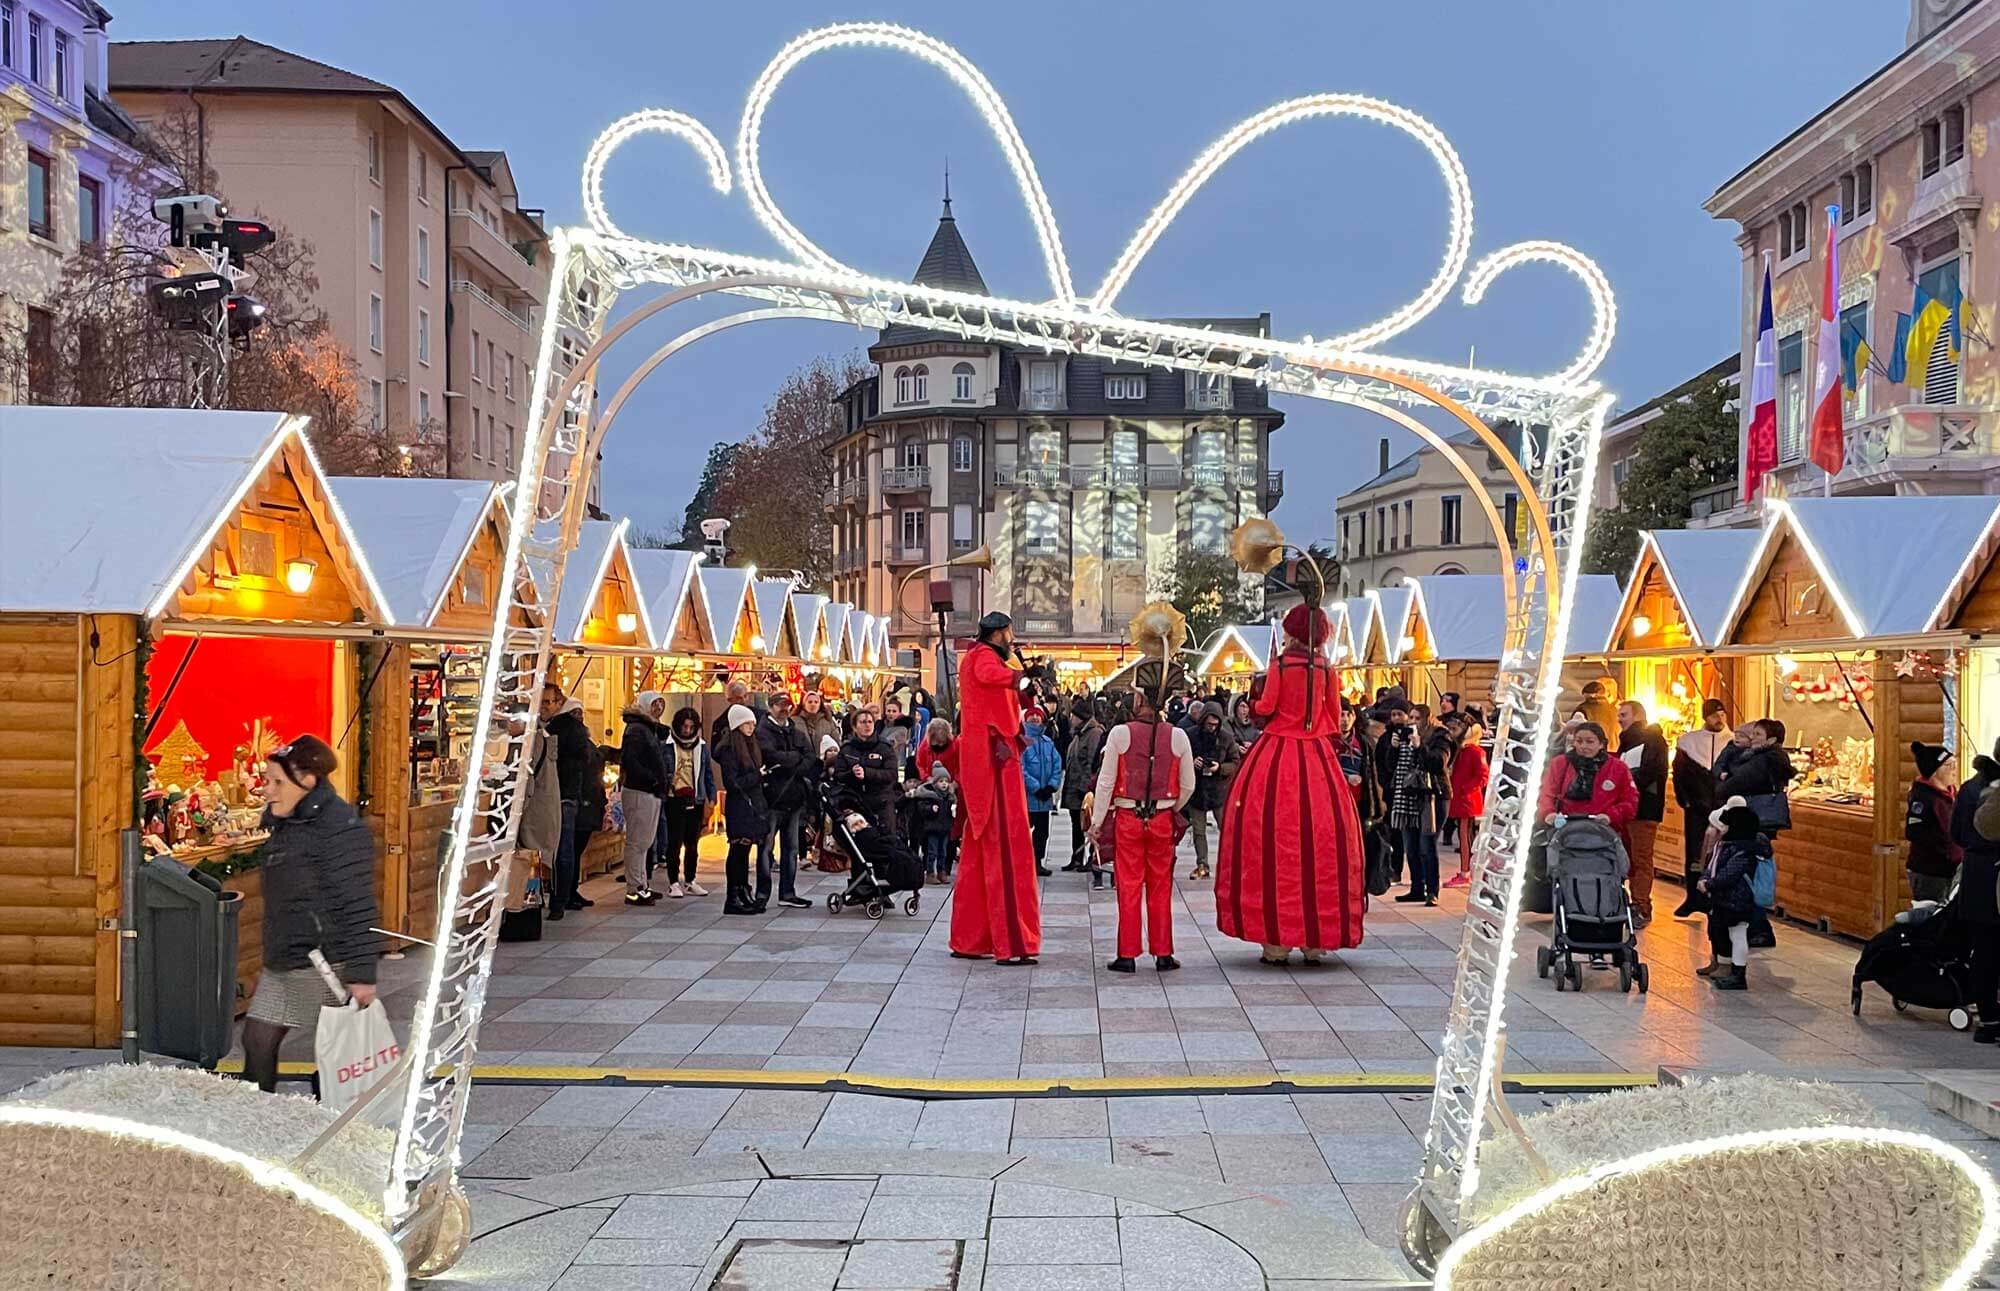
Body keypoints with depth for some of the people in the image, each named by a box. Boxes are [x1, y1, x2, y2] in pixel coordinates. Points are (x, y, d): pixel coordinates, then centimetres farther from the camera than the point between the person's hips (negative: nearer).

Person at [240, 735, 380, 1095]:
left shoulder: (339, 829, -17)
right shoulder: (284, 824, 14)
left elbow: (357, 907, -19)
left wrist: (361, 973, -21)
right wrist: (271, 956, 25)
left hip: (326, 963, -10)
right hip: (283, 964, 10)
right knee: (257, 1039, 10)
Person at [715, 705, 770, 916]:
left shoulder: (750, 745, 15)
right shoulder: (729, 749, -11)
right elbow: (732, 783, -16)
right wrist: (757, 776, -13)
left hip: (753, 805, 8)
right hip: (739, 807, -8)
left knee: (744, 851, 12)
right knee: (738, 851, -5)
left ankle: (744, 894, 17)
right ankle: (732, 899, 0)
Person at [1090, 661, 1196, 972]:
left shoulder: (1120, 733, -10)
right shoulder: (1177, 736, -4)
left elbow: (1105, 782, -6)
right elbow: (1188, 786, 3)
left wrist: (1097, 821, 3)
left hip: (1127, 818, -2)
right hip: (1162, 819, 2)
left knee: (1129, 887, 5)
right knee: (1161, 888, 11)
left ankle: (1127, 955, 8)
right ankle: (1163, 954, 16)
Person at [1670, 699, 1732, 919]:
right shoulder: (1688, 741, 5)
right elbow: (1679, 773, 6)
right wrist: (1684, 800, -1)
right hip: (1697, 807, 1)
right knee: (1694, 853, 2)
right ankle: (1693, 898, 10)